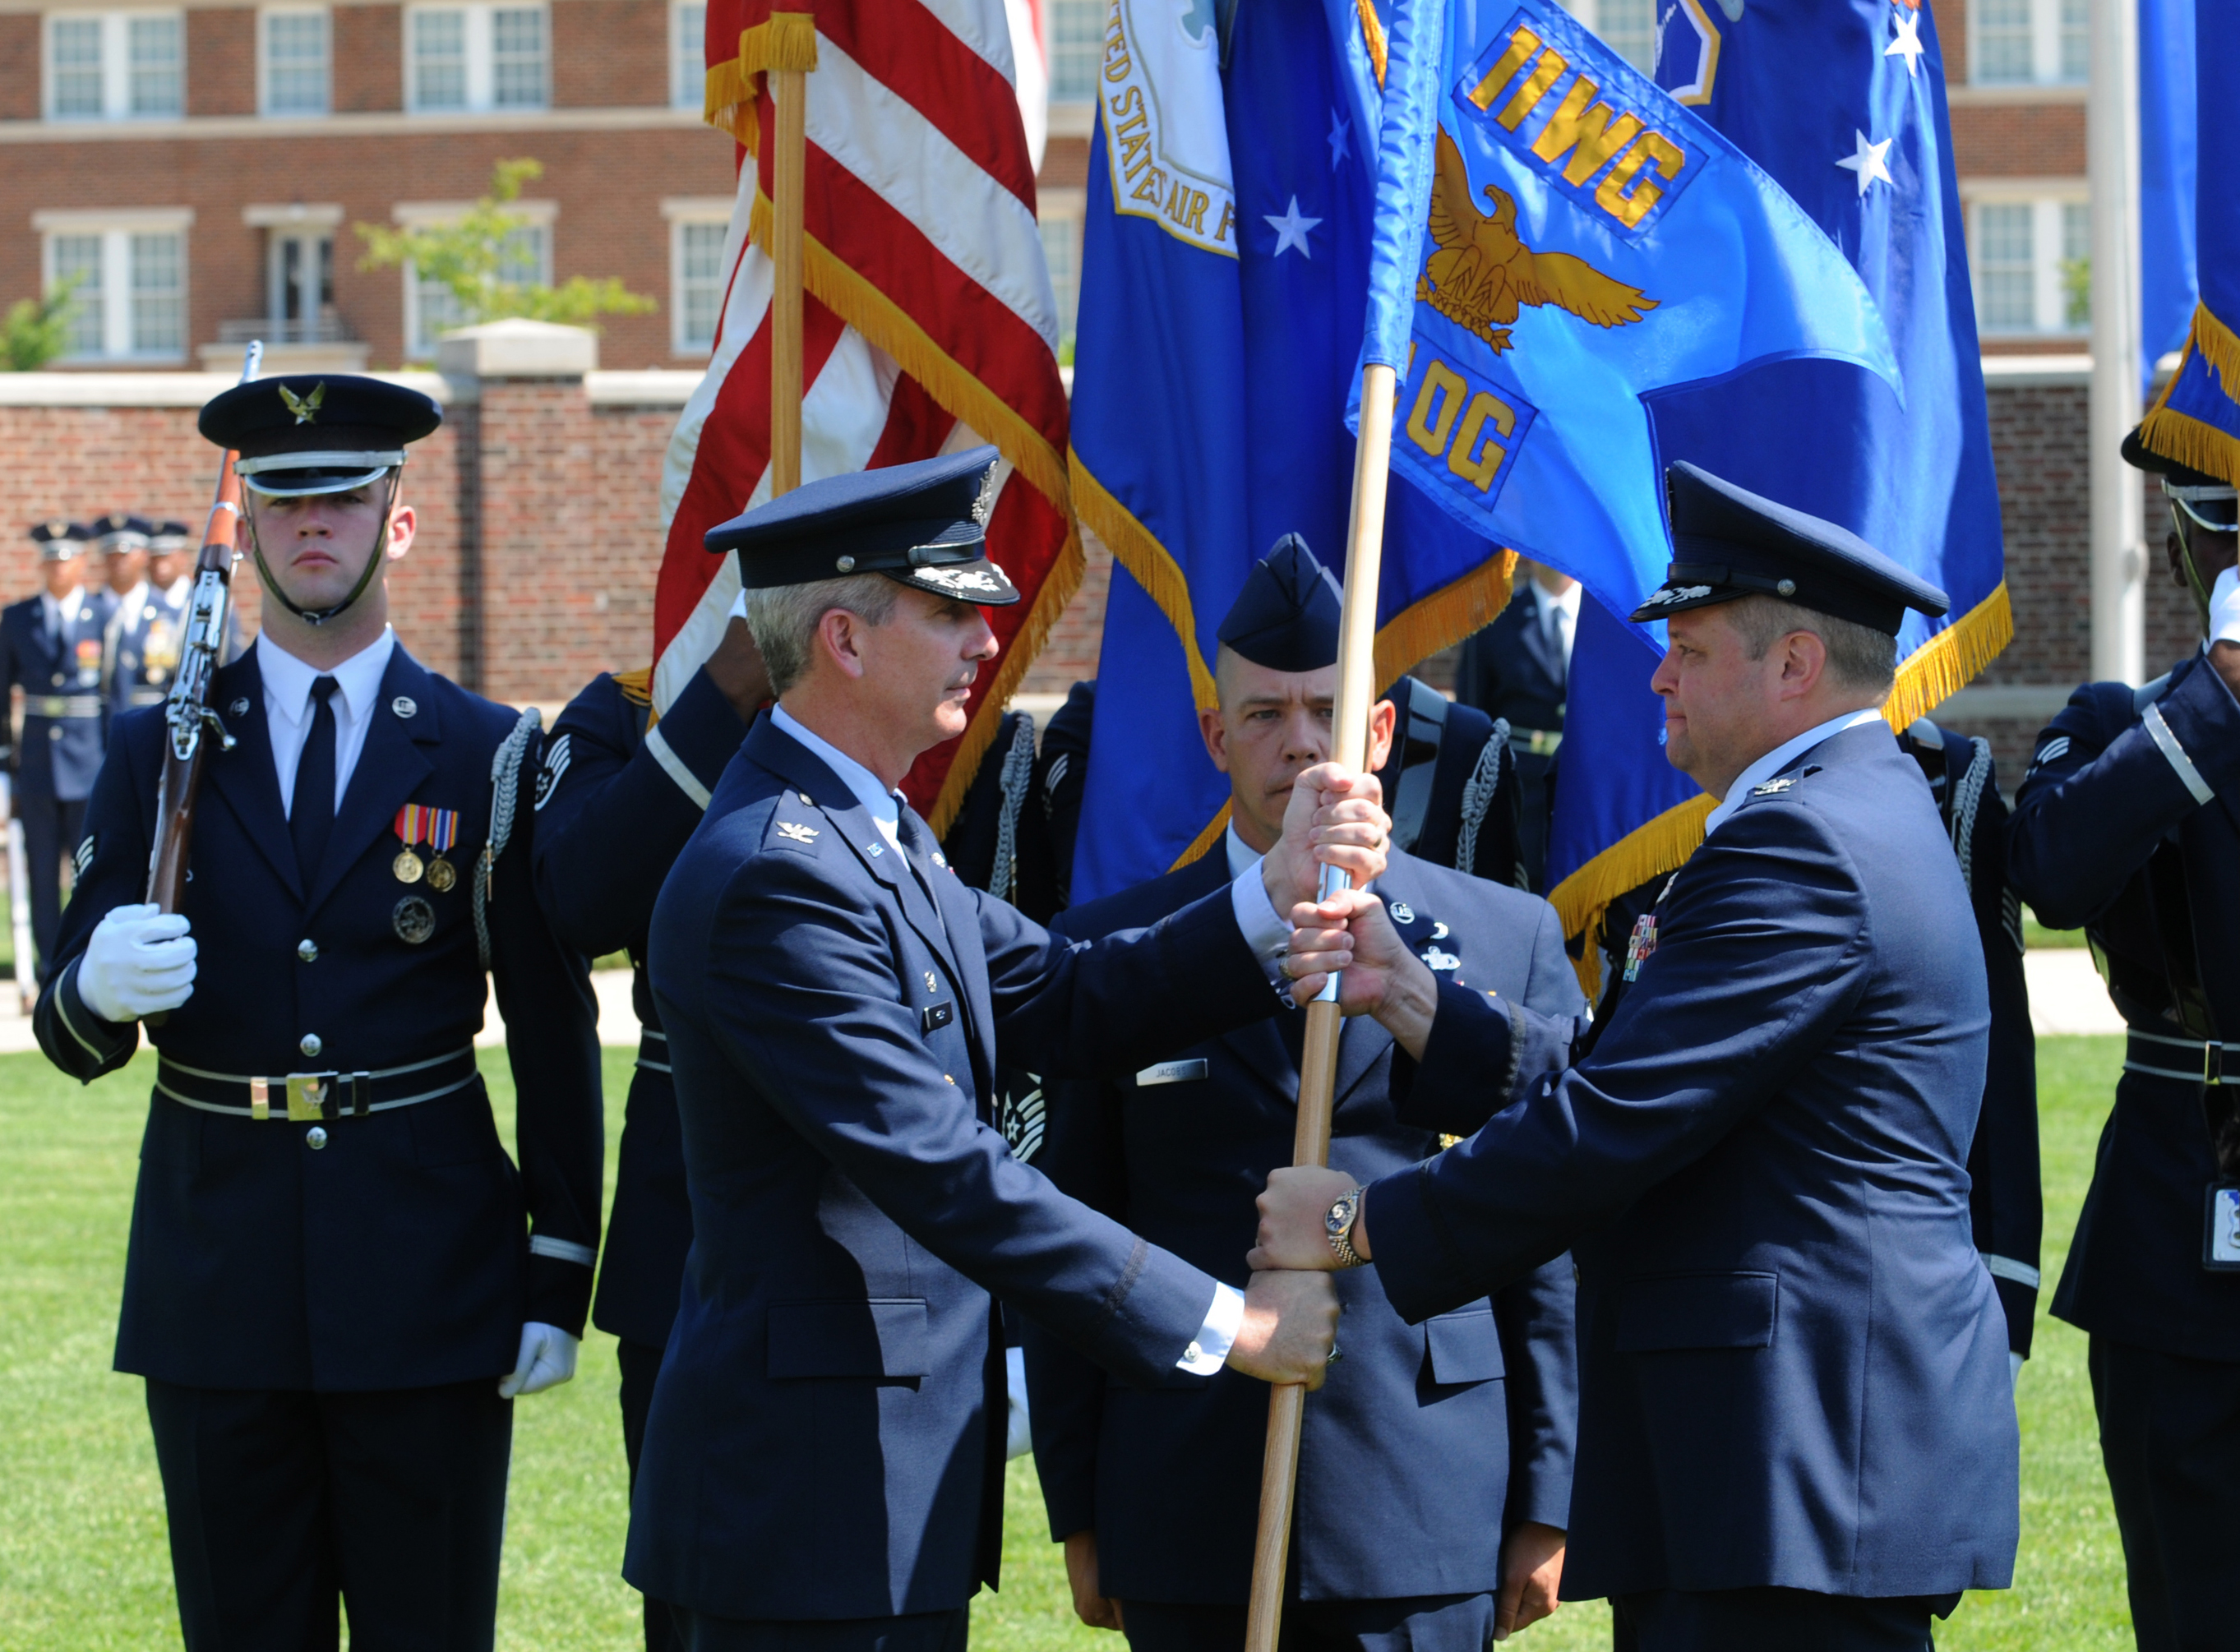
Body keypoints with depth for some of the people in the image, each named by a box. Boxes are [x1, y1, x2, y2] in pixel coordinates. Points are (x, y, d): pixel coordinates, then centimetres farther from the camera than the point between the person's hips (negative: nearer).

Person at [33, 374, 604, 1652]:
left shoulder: (489, 757, 3)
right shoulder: (161, 754, 7)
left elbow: (556, 1043, 3)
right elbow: (73, 1038, 4)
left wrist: (559, 1280, -2)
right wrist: (98, 988, -20)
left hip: (426, 1294, -1)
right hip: (219, 1292, 2)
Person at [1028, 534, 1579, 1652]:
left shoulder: (1509, 940, 7)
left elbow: (1551, 1239, 6)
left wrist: (1547, 1505, 2)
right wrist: (1076, 1512, 4)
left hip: (1427, 1519, -1)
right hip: (1185, 1520, 1)